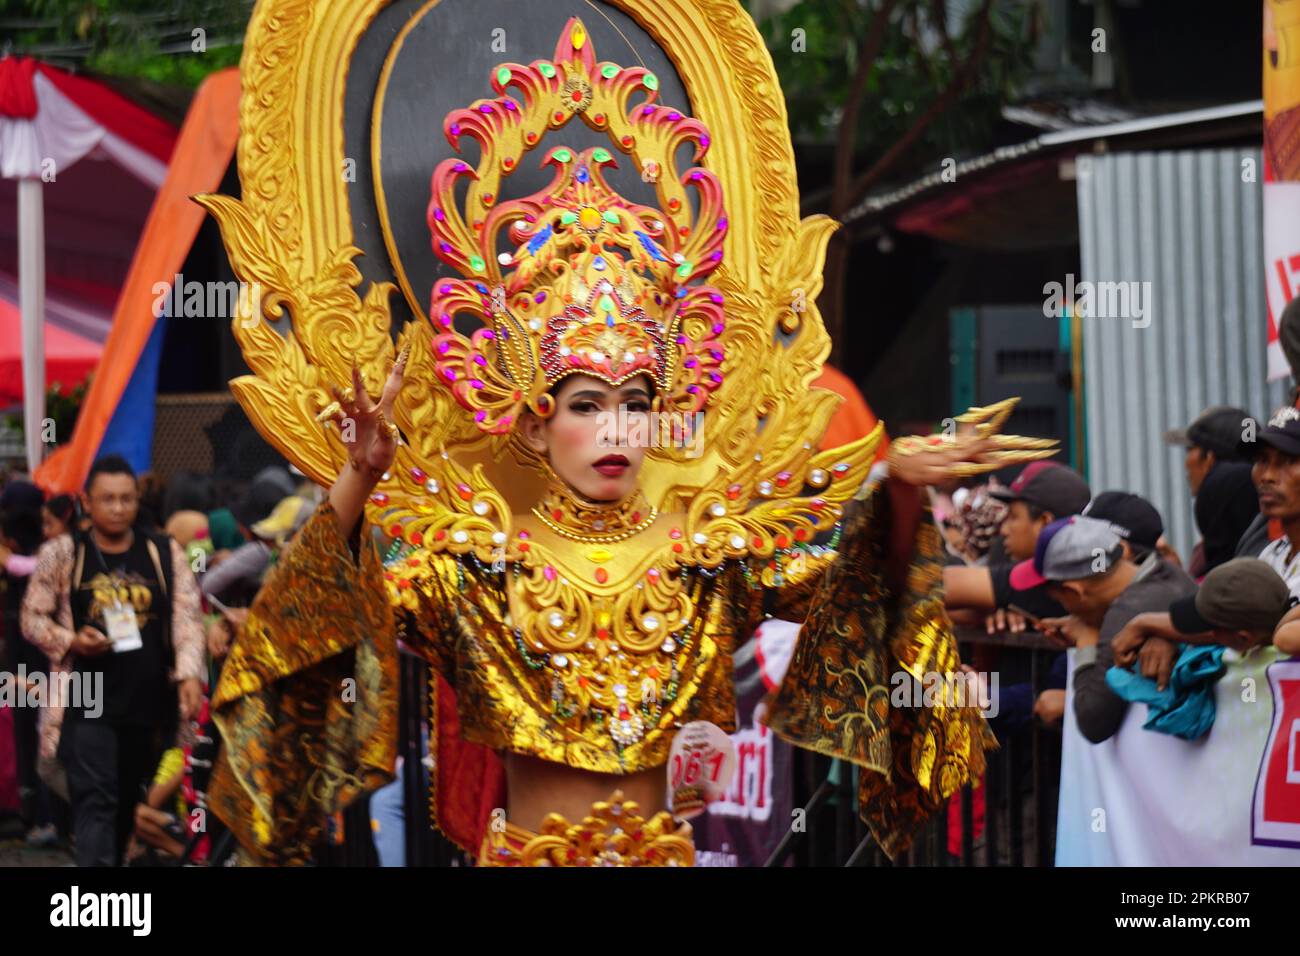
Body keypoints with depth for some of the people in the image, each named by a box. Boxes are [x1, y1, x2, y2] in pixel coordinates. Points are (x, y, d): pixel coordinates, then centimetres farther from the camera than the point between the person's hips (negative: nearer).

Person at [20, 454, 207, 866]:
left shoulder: (165, 554, 7)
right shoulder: (62, 554, 4)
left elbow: (187, 617, 1)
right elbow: (33, 616, 7)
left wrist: (189, 674, -14)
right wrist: (70, 641, -12)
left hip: (151, 704, 3)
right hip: (88, 706, -3)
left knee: (129, 805, 13)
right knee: (95, 803, -13)